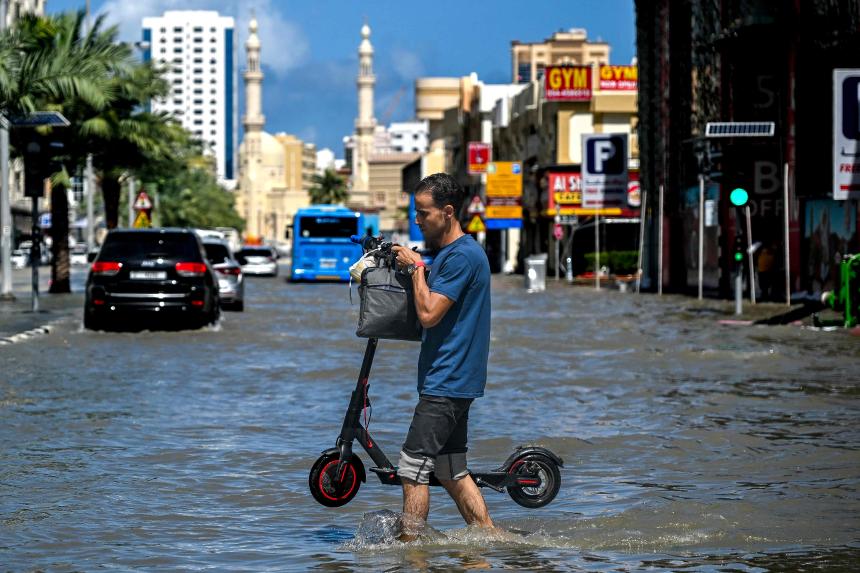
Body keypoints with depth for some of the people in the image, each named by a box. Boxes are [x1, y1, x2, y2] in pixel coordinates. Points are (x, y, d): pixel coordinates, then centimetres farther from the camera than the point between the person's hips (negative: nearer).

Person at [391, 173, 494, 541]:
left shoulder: (462, 255, -16)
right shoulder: (449, 253, 16)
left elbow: (429, 314, -21)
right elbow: (430, 311, 23)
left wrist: (416, 267, -10)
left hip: (446, 383, -10)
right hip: (454, 382, 10)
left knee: (413, 469, -9)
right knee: (452, 472, 13)